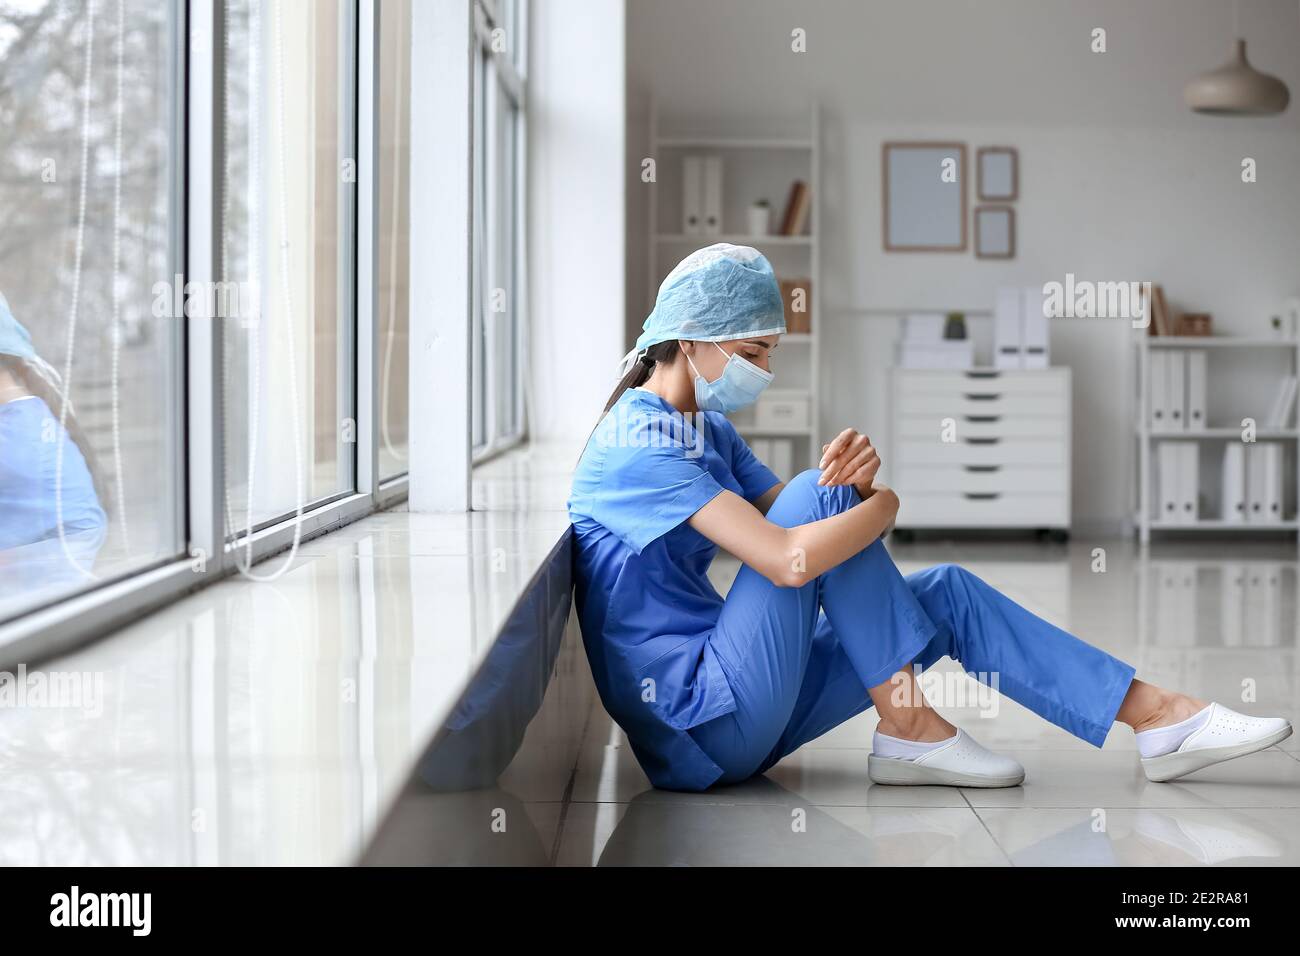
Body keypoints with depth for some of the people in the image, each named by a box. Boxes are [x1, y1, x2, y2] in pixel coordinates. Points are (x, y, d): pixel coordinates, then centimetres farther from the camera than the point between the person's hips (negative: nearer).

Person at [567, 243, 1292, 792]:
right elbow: (789, 559, -29)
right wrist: (881, 505, -10)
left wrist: (851, 478, -15)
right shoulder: (640, 444, -19)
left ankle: (1160, 717, 6)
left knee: (948, 594, 5)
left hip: (737, 714, 10)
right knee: (820, 494, -18)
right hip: (700, 729, -10)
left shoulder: (707, 429, 15)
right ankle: (908, 726, -12)